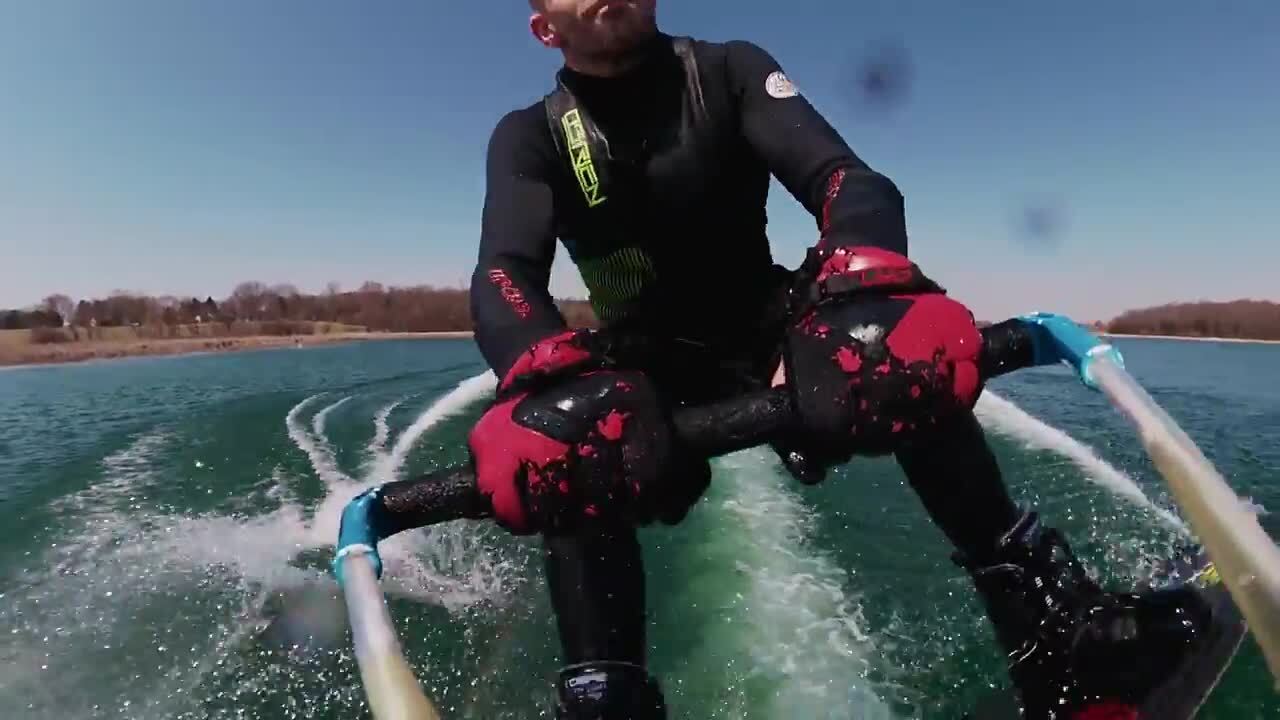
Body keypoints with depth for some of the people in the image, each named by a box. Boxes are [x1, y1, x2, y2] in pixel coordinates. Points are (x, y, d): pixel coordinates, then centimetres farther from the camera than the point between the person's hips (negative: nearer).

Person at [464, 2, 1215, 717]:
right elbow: (504, 273, -21)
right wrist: (551, 380, -45)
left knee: (904, 347, -31)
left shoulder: (729, 71, -2)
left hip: (766, 329, 1)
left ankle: (1051, 620, -19)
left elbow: (846, 179, -18)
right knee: (570, 434, -34)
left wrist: (861, 290, -43)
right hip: (648, 366, 0)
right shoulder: (531, 137, -2)